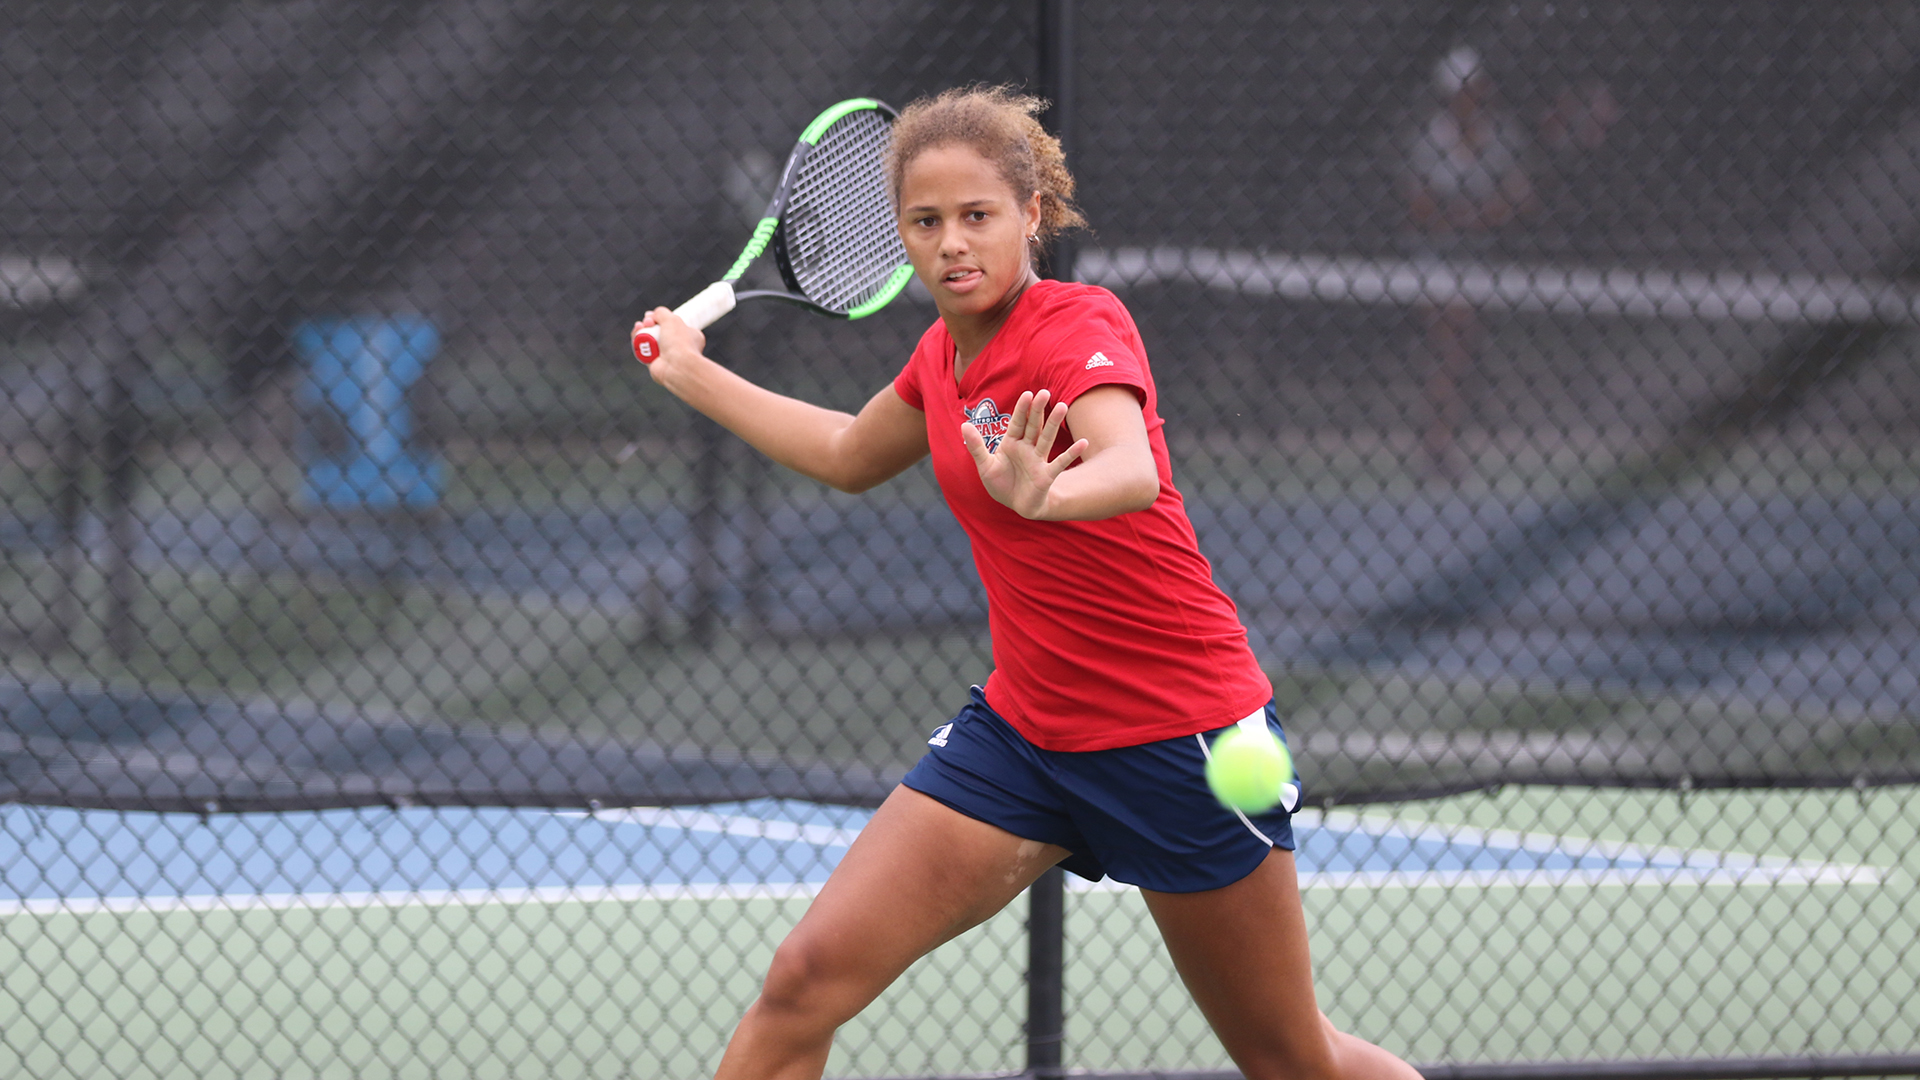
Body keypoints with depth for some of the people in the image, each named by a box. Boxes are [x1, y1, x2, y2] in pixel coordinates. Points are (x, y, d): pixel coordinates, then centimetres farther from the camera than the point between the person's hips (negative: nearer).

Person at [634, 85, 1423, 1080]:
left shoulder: (1079, 324, -17)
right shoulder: (948, 352, 4)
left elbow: (1131, 472, -41)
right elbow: (848, 456, 28)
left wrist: (1035, 496, -61)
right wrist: (692, 373, 29)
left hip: (1176, 737, -6)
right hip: (1022, 728, 6)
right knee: (806, 980, -9)